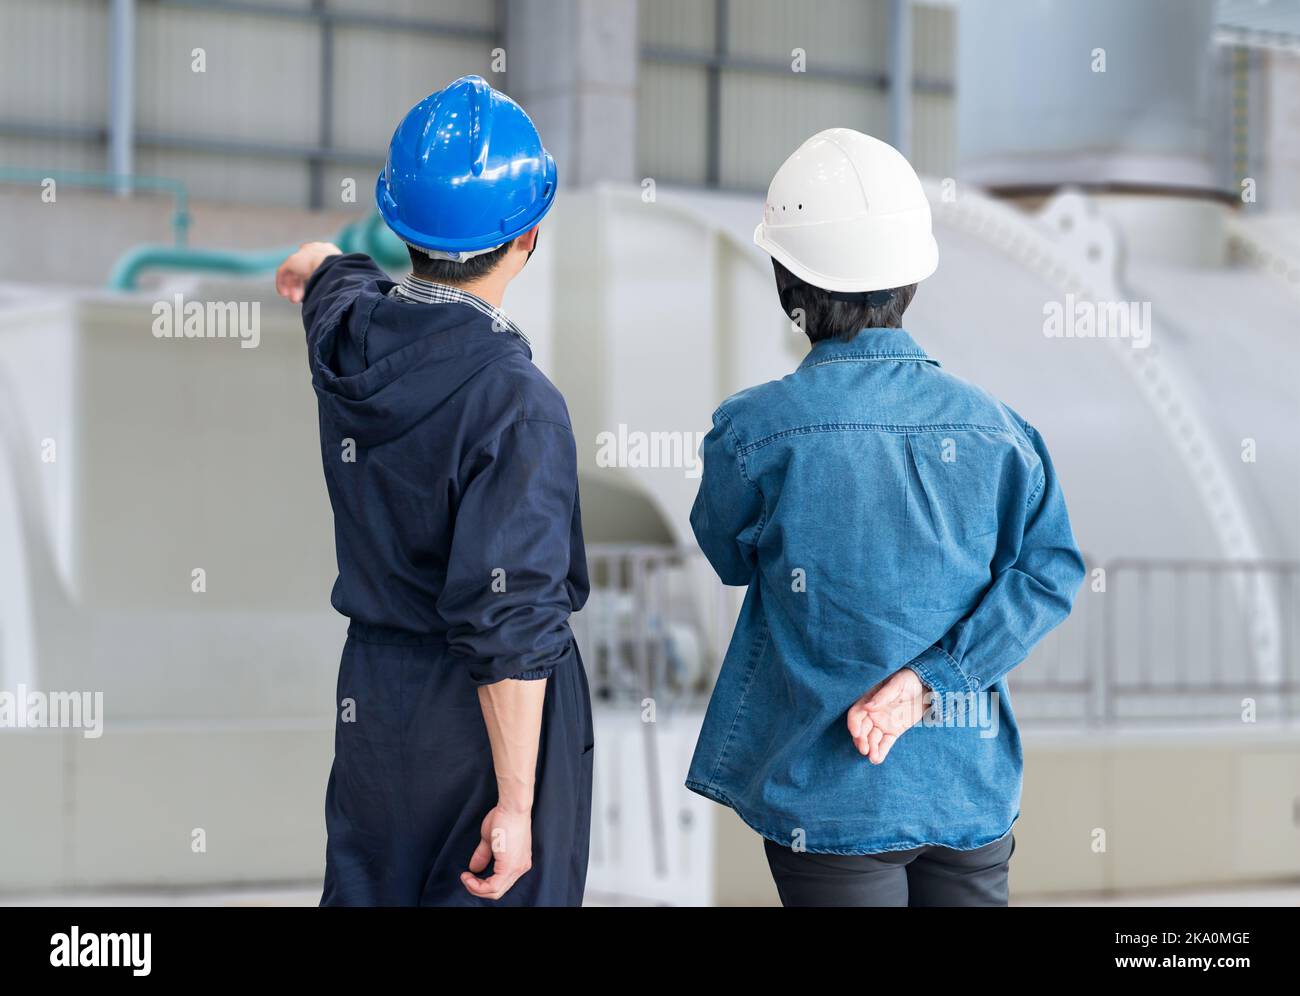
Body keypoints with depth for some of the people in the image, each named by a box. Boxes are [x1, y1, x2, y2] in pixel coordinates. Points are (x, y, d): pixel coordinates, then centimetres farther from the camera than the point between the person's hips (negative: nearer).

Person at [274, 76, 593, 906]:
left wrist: (316, 267, 50)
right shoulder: (517, 405, -25)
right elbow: (508, 631, -27)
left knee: (366, 891, 18)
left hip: (372, 701, 7)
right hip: (489, 718, -7)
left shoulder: (348, 337, -3)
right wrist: (516, 803, -22)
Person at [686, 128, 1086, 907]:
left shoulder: (752, 432, -12)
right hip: (973, 790, 3)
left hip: (831, 800, -2)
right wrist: (931, 679, -14)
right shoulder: (991, 426, -4)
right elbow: (1051, 571, -8)